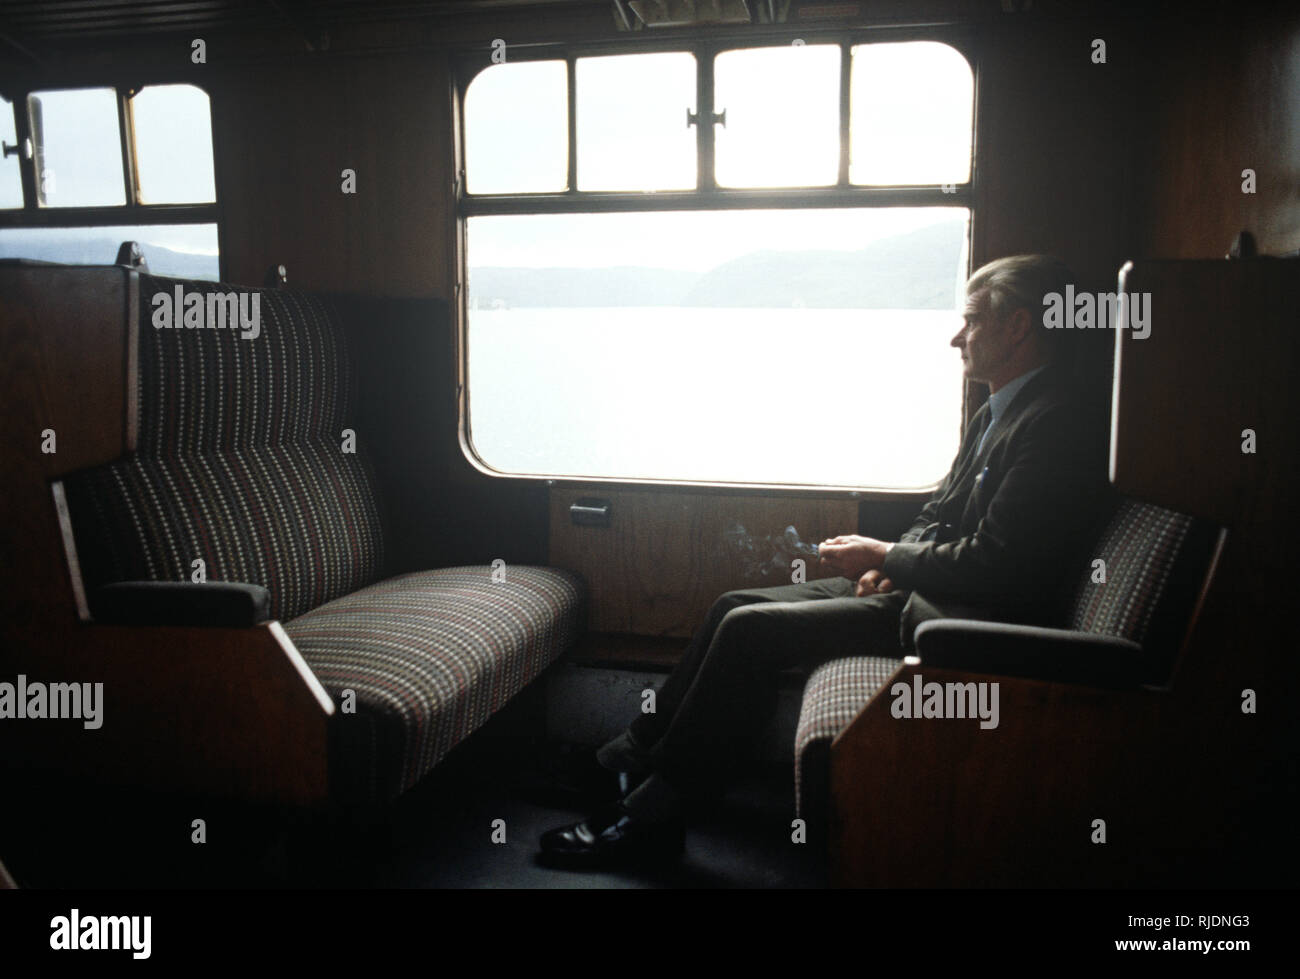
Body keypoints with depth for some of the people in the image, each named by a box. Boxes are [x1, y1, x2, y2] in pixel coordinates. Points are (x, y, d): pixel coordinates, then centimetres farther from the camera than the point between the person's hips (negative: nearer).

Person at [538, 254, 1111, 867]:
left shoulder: (1059, 421, -17)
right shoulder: (995, 414, 16)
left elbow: (993, 562, -23)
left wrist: (881, 556, -11)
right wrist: (889, 563, -1)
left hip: (956, 619, -10)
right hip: (917, 587, 10)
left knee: (749, 630, -18)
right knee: (737, 606, 4)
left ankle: (654, 811, -6)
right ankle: (637, 753, 13)